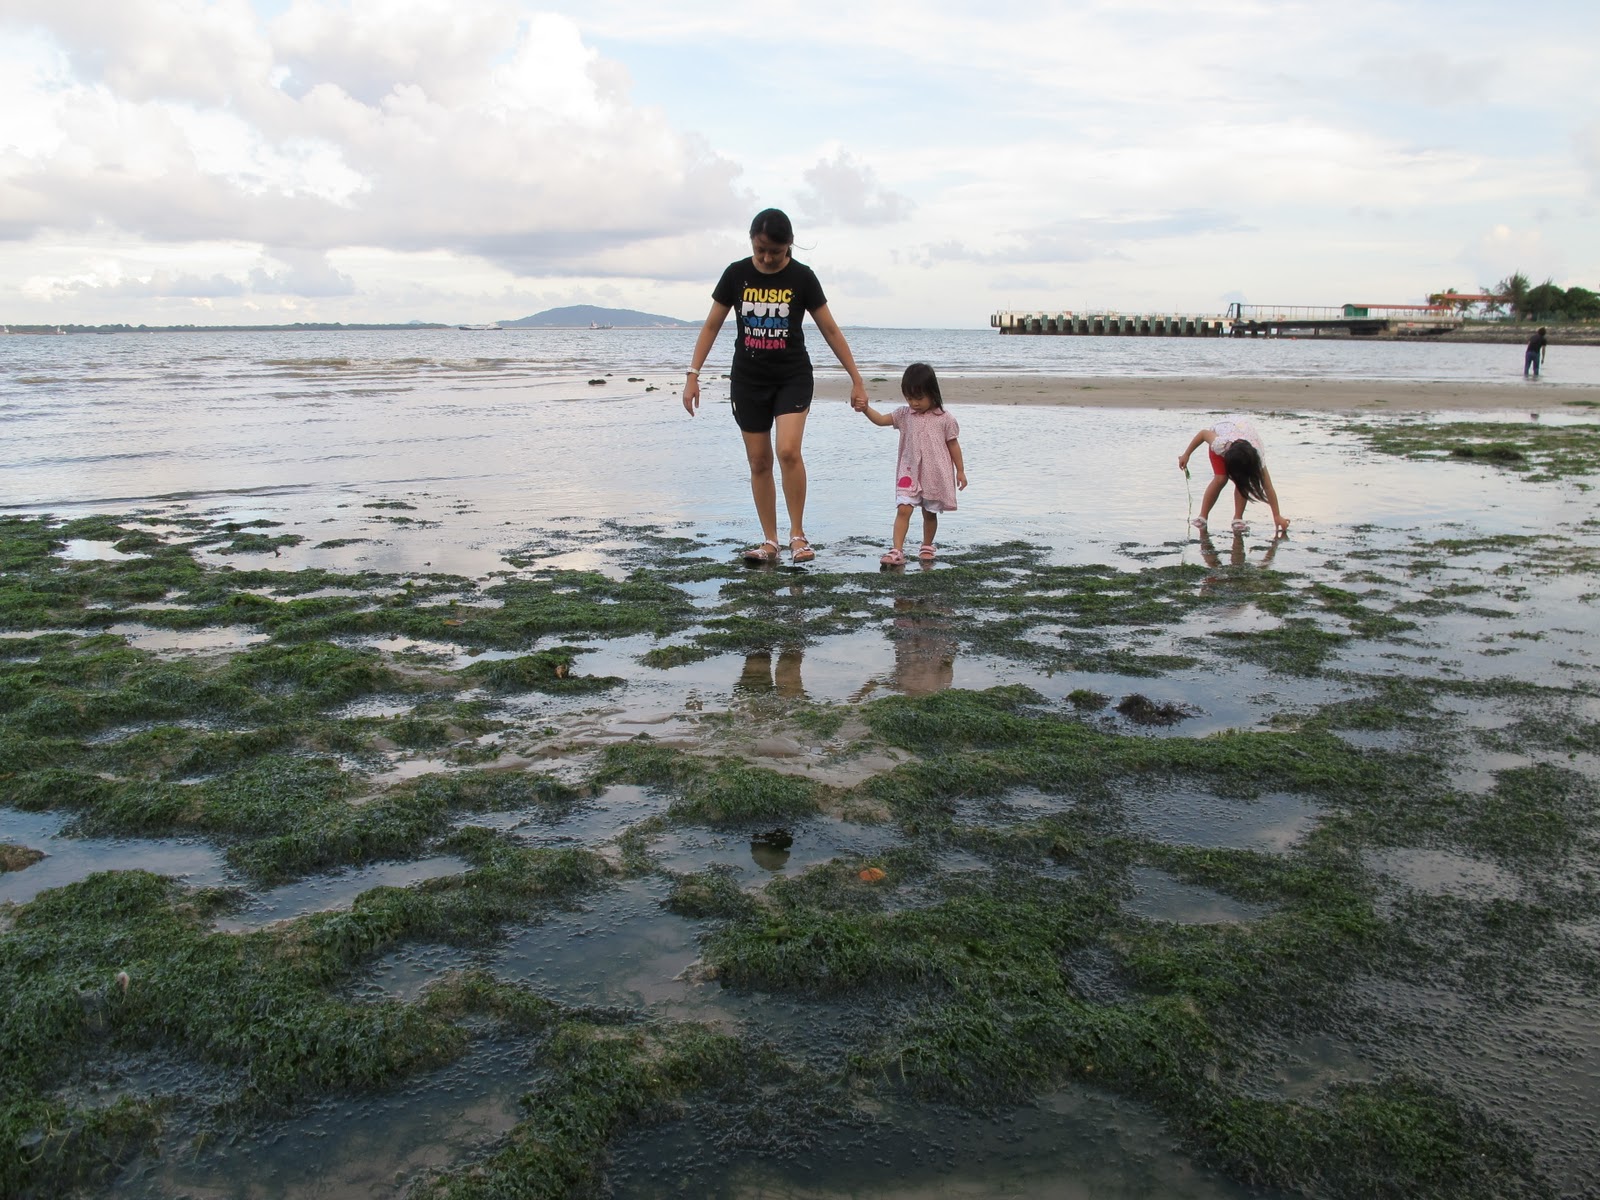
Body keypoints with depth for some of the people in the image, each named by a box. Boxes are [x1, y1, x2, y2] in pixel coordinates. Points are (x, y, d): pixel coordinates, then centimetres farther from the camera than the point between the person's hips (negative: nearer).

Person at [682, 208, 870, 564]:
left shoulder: (802, 277, -6)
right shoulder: (736, 274, -2)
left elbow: (829, 330, -1)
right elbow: (711, 326, 4)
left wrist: (856, 378, -1)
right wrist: (693, 374, -2)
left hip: (793, 377, -2)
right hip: (748, 380, 2)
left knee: (788, 451, -20)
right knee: (759, 461, 4)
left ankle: (798, 534, -6)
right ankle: (769, 541, 13)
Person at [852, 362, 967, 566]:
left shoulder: (944, 419, -6)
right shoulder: (904, 415, 2)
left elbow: (953, 444, 1)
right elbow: (880, 419, -3)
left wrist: (960, 471, 3)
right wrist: (866, 408, -22)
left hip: (935, 475, -1)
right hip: (909, 473, 2)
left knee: (930, 513, 11)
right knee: (903, 509, -11)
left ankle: (927, 547, 30)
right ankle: (897, 551, -15)